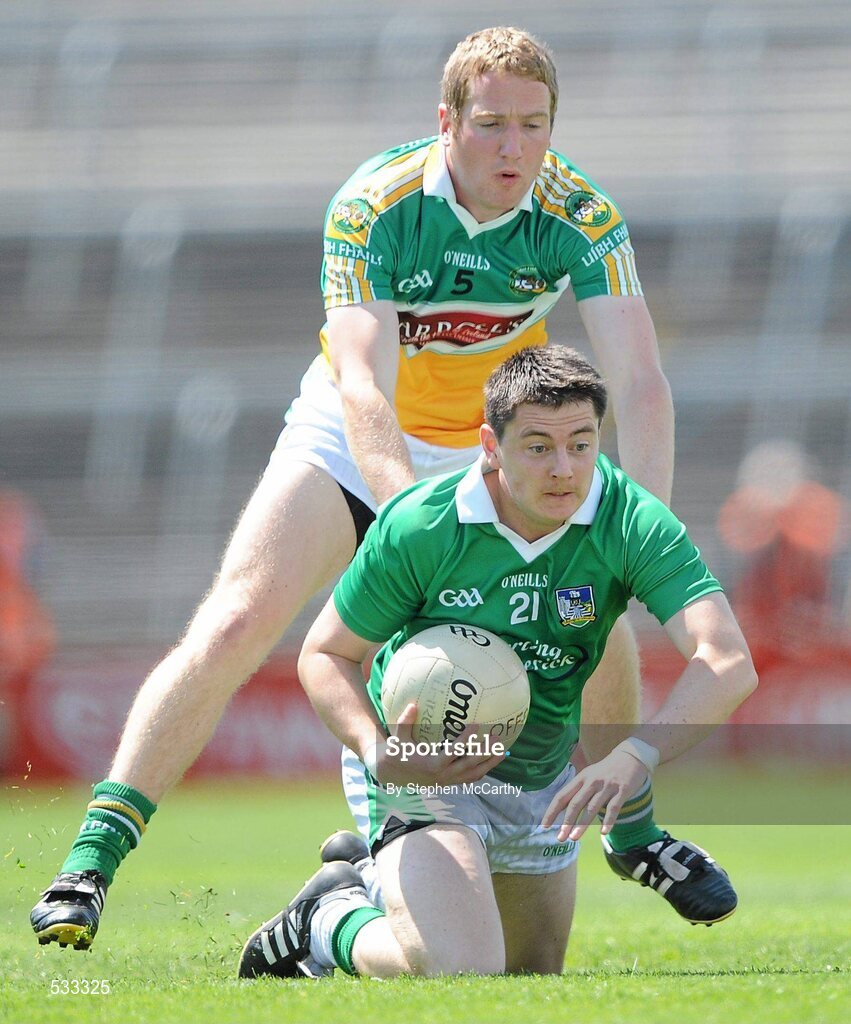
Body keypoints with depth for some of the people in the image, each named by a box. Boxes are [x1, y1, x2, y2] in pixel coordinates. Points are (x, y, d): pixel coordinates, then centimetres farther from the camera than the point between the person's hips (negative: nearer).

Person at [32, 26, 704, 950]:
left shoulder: (582, 218, -22)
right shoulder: (374, 206, -29)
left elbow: (638, 382, -29)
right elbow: (362, 388, -39)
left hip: (493, 445, 3)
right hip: (354, 439, -3)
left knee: (597, 619, -8)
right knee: (235, 621, -19)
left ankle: (633, 828, 21)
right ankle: (94, 854, -18)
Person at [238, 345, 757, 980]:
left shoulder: (633, 523, -22)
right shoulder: (417, 527, -24)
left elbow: (728, 664, -33)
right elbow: (327, 654, -11)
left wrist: (635, 757, -51)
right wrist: (378, 753, -31)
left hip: (542, 779, 5)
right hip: (421, 768, -4)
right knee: (461, 971, -27)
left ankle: (370, 883, 44)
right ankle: (329, 925, 5)